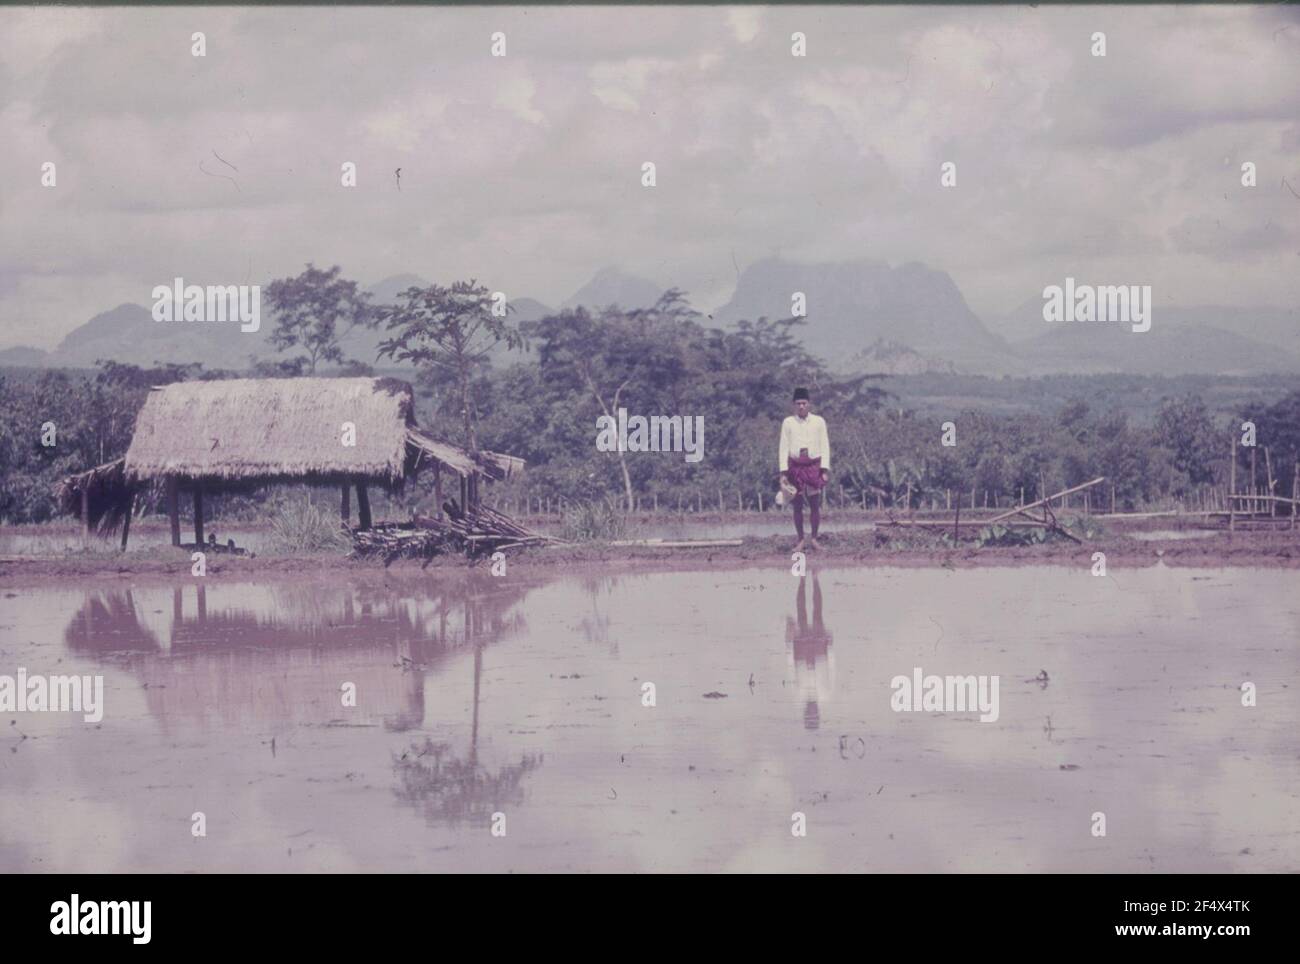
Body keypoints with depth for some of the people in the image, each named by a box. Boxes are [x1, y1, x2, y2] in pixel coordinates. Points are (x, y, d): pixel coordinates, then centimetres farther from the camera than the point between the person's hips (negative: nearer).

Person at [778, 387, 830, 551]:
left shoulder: (819, 421, 3)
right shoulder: (788, 423, 3)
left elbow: (825, 446, 3)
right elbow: (784, 448, 3)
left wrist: (825, 470, -4)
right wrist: (783, 471, -3)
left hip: (814, 466, 0)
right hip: (796, 466, 0)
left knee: (815, 505, 0)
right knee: (797, 505, 3)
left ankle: (814, 538, 11)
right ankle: (800, 540, 10)